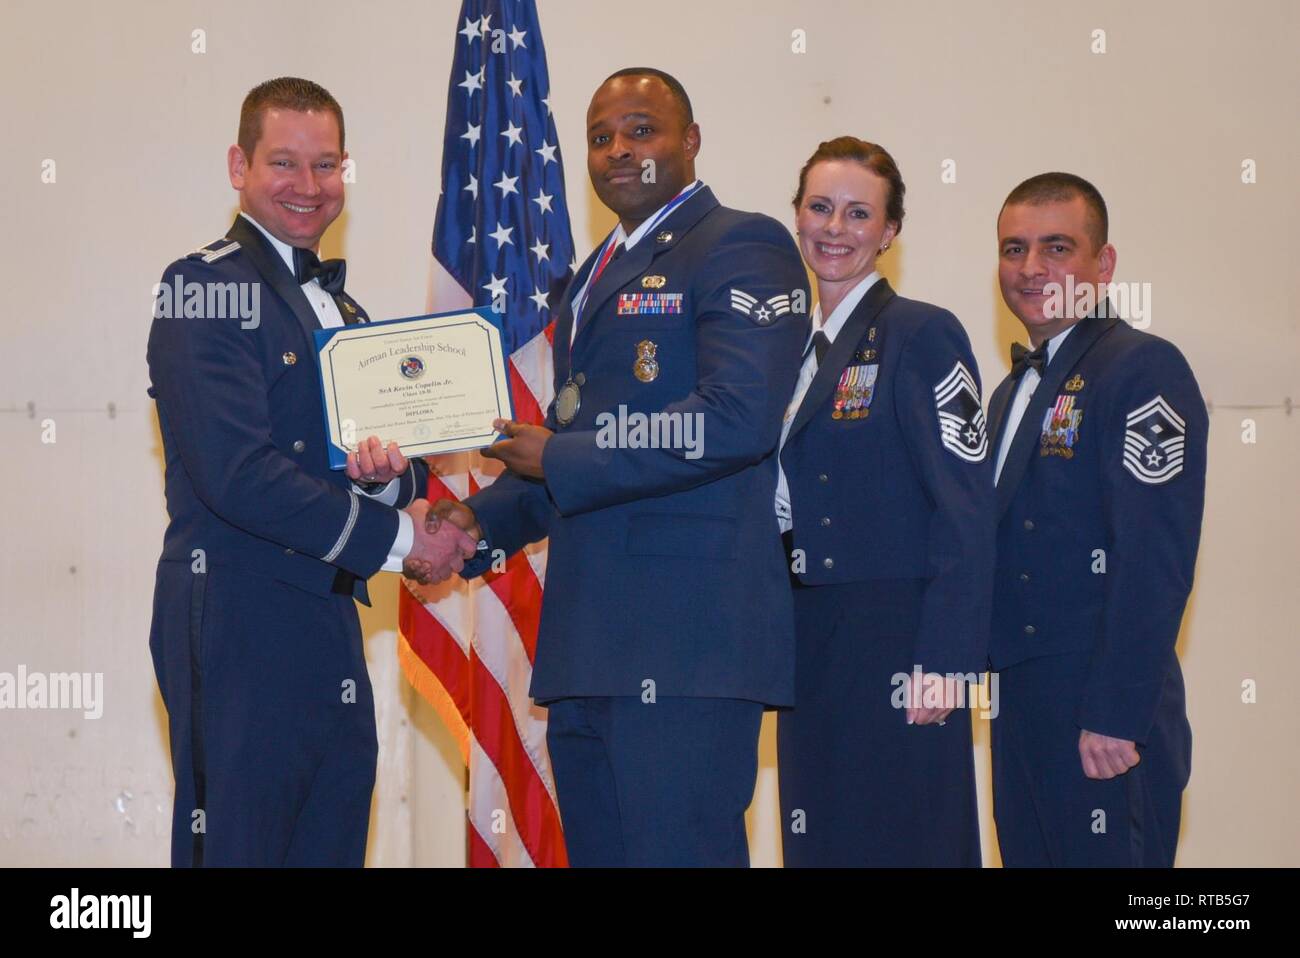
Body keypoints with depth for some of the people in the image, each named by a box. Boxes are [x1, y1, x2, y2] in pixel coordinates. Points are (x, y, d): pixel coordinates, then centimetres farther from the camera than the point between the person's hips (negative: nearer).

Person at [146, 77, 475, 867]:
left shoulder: (341, 310, 20)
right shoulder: (208, 286, -7)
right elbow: (237, 473, -18)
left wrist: (391, 472, -7)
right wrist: (399, 537, -12)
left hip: (330, 627, 8)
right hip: (239, 626, -8)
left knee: (333, 844, 10)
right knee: (237, 845, -5)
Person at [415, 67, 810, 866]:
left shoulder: (740, 247, -4)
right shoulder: (597, 277, 24)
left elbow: (738, 418, -18)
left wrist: (558, 459, -12)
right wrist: (483, 522, 10)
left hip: (685, 643, -9)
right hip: (588, 646, 9)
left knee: (677, 850, -9)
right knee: (598, 850, 10)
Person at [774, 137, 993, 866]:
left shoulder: (922, 335, -6)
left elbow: (967, 511, -12)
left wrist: (944, 661, -19)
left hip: (895, 640, -7)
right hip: (810, 642, 7)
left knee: (900, 840, -4)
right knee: (818, 840, 9)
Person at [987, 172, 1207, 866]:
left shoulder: (1144, 369, -9)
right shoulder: (1015, 389, 19)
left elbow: (1154, 558, -18)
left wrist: (1114, 716, -22)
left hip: (1105, 711, -8)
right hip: (1019, 702, 8)